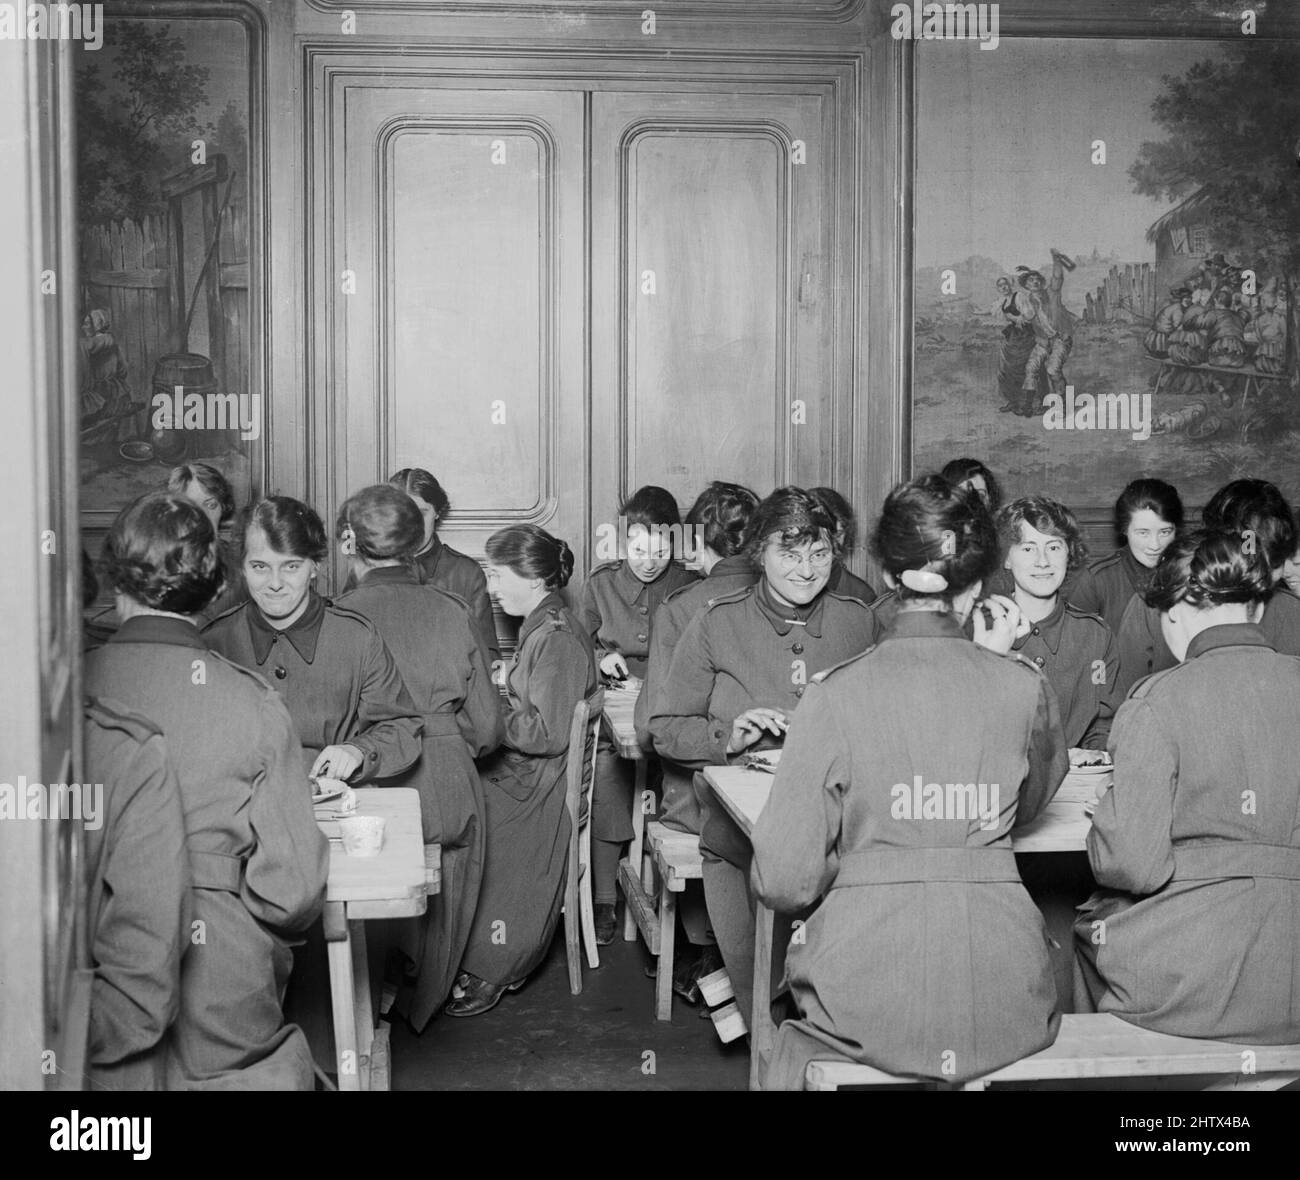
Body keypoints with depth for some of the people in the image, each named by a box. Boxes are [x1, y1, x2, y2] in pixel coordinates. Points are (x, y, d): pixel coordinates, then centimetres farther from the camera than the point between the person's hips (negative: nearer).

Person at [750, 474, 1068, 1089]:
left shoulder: (836, 693, -7)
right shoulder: (1023, 687, 0)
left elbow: (783, 881, -9)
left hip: (866, 993, -2)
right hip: (1002, 1003, 3)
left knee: (793, 1046, 27)